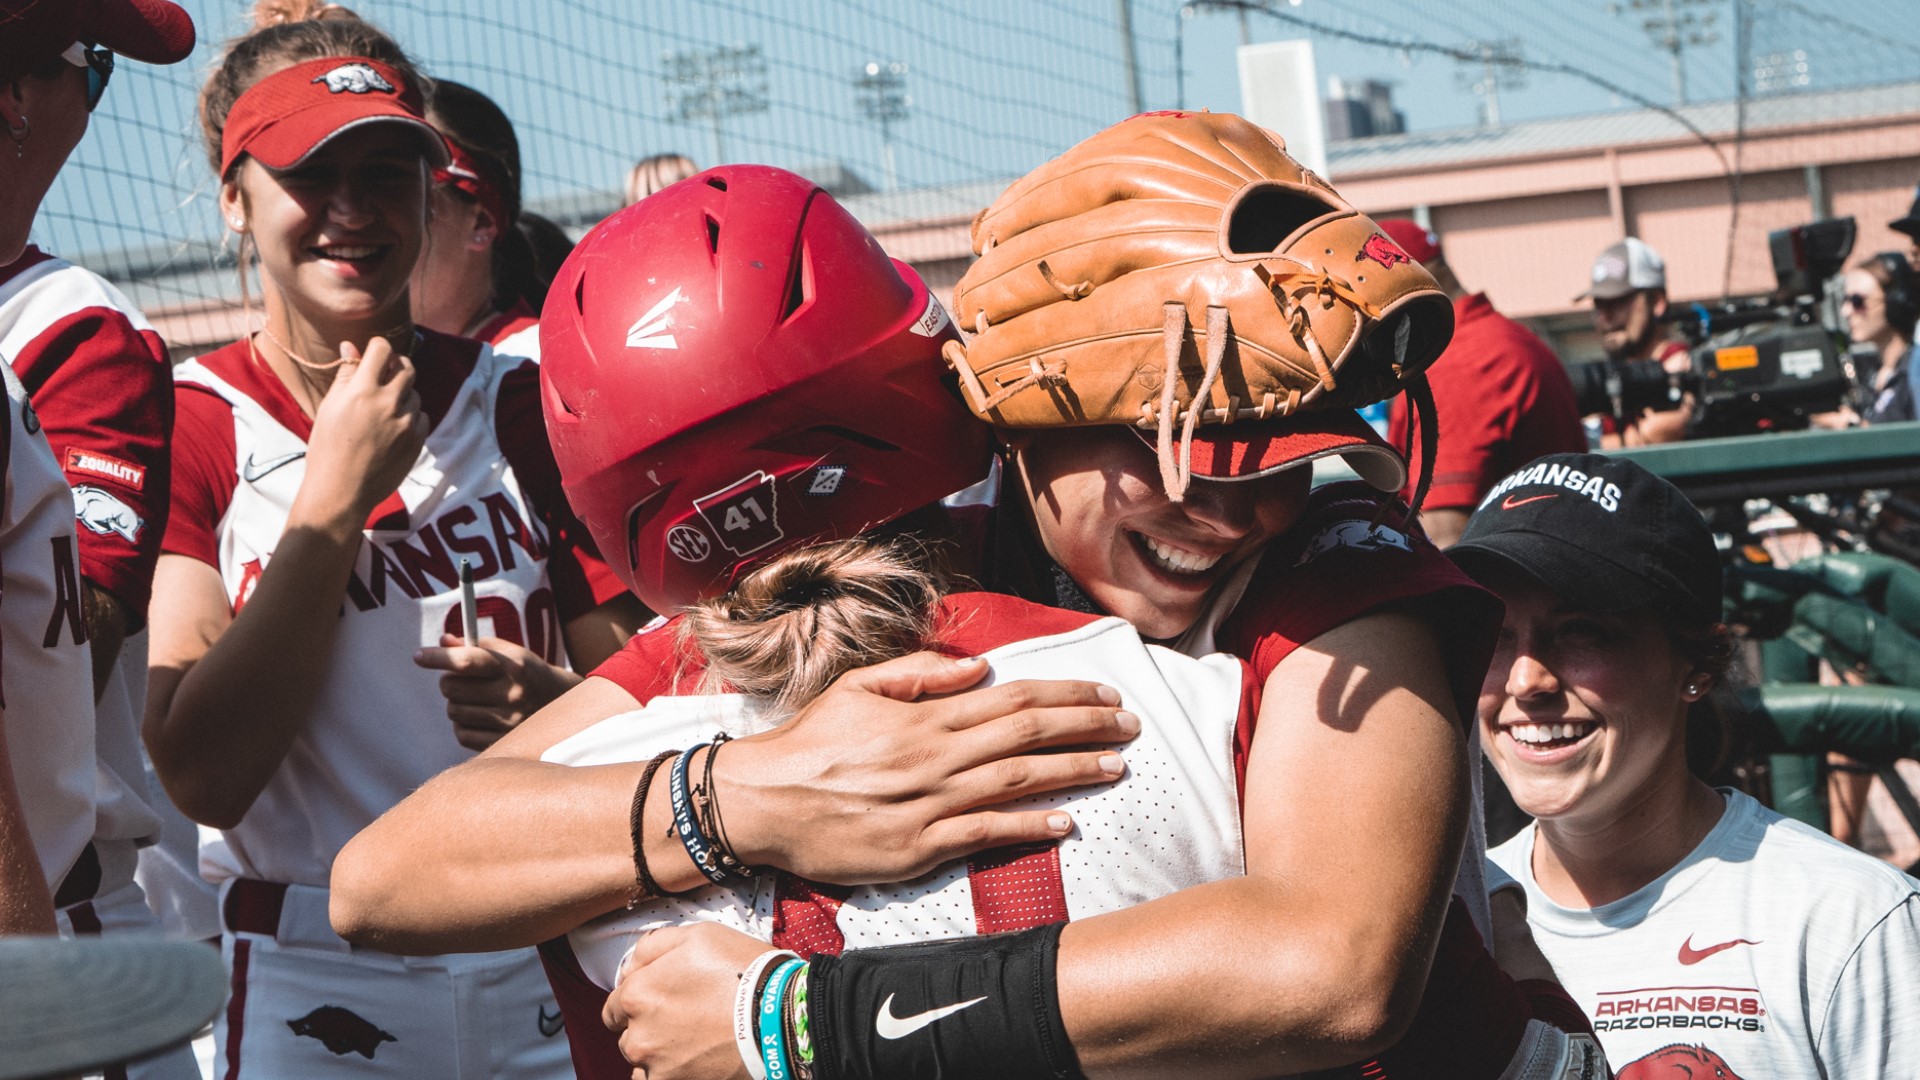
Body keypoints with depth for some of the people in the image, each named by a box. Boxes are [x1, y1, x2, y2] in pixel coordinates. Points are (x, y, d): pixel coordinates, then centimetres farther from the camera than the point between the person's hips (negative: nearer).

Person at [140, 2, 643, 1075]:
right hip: (302, 989, -2)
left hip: (536, 986, 3)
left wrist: (558, 709, -14)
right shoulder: (189, 426, -3)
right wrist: (336, 495, -14)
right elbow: (200, 774, -14)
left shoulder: (525, 407, 4)